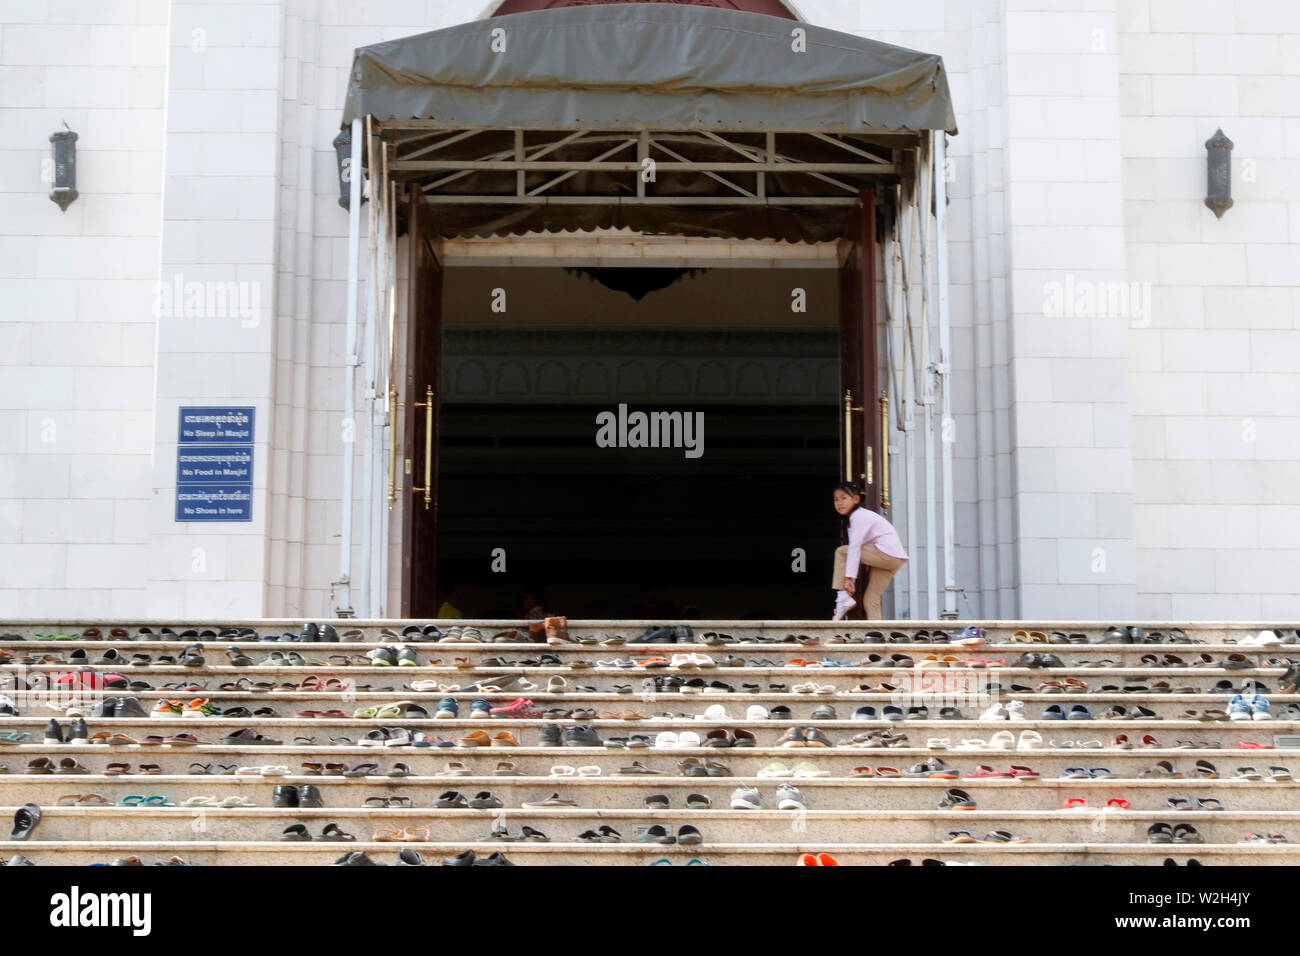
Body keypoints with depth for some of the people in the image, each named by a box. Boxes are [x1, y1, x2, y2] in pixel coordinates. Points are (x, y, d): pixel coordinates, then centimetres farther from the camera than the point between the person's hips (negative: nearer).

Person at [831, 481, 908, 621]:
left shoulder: (858, 516, -8)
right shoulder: (862, 515, 22)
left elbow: (855, 547, -17)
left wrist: (849, 576, -22)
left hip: (888, 554, -10)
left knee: (841, 551, -7)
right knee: (871, 600, 7)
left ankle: (843, 596, -10)